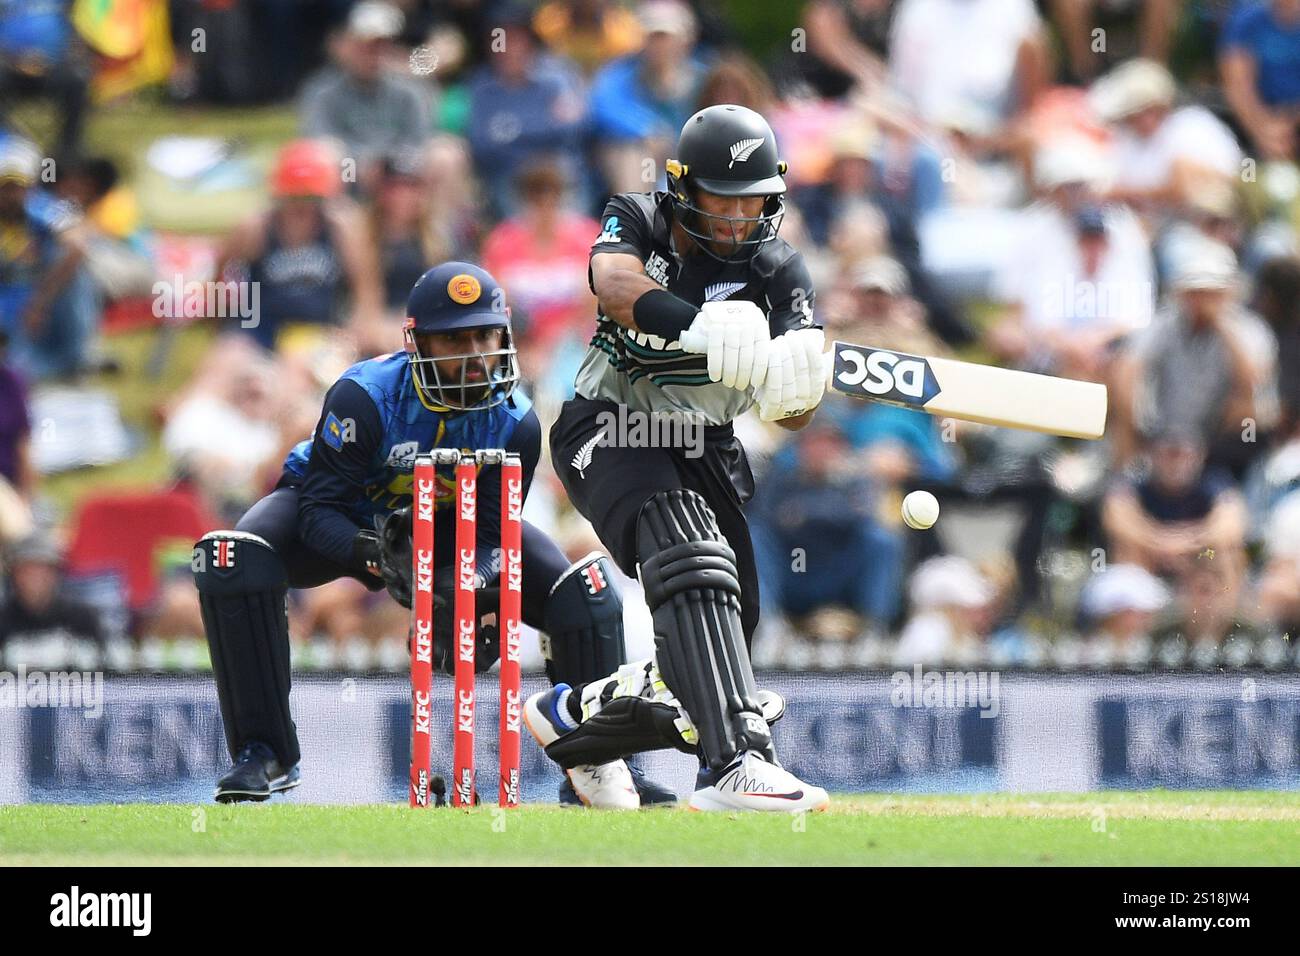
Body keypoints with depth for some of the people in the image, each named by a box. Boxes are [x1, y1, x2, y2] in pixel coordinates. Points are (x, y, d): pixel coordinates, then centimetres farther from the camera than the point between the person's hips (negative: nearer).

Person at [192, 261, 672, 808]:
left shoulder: (514, 422, -21)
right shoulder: (365, 397, -33)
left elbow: (487, 534, -17)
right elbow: (320, 510, -31)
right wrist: (378, 556, -51)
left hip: (444, 527, 3)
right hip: (346, 523, -3)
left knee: (583, 589, -15)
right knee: (232, 561, -34)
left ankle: (596, 766, 3)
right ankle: (264, 753, -21)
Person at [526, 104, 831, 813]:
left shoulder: (779, 274, -4)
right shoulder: (637, 221, -7)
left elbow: (792, 416, -13)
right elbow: (615, 286, -33)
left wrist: (796, 389, -38)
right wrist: (703, 328, -50)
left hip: (706, 449, 5)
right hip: (610, 433, -5)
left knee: (730, 626, 5)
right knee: (695, 569, -30)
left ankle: (574, 714, 32)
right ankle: (735, 763, -45)